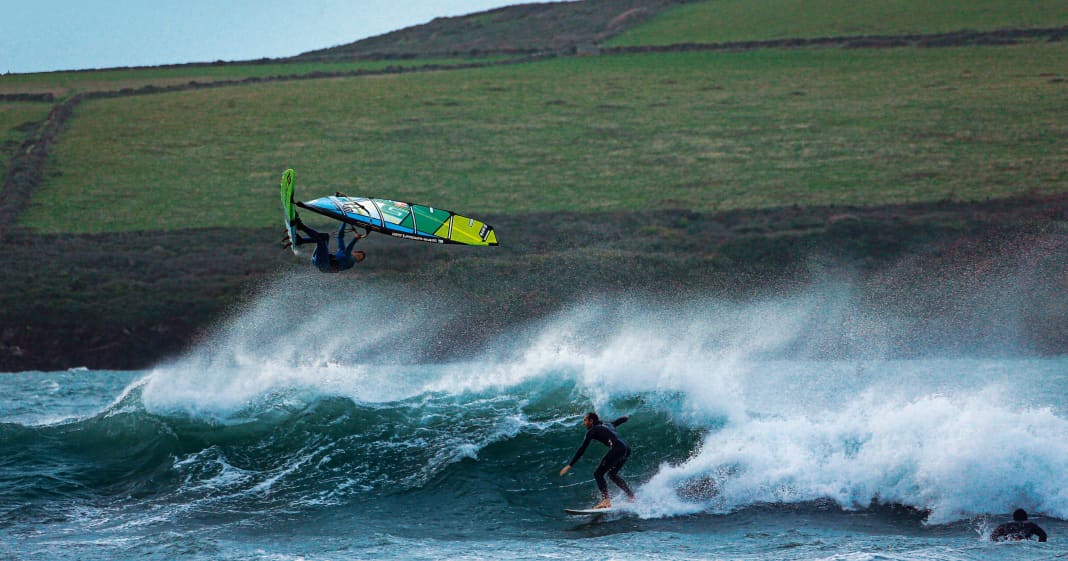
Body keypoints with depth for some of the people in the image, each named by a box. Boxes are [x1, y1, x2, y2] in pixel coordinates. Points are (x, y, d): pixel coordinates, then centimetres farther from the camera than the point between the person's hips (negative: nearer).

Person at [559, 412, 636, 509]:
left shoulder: (592, 431, 8)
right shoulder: (607, 425, 28)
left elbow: (582, 449, 2)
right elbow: (621, 420, 49)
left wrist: (570, 465, 1)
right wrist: (626, 417, 75)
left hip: (617, 449, -8)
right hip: (627, 449, 8)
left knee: (598, 474, -6)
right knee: (612, 474, 26)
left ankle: (606, 500, -23)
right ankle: (631, 496, 23)